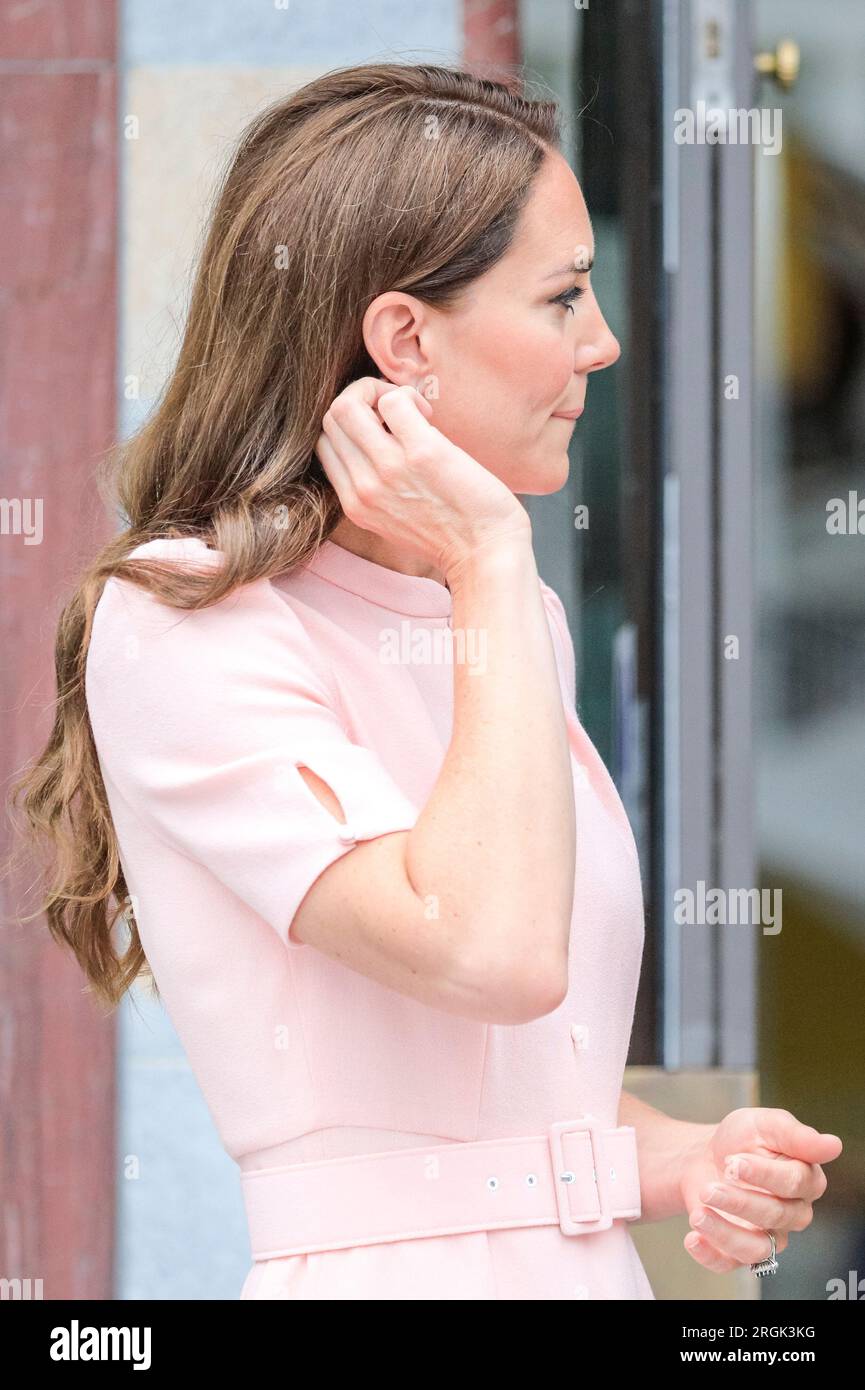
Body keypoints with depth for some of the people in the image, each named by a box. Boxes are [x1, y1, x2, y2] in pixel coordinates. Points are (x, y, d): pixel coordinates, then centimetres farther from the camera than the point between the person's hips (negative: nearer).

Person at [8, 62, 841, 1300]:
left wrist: (686, 1160, 3)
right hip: (380, 1270, -7)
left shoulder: (503, 612, 14)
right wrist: (491, 571, -15)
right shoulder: (184, 631, -11)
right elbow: (492, 952, -25)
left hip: (589, 1271, 7)